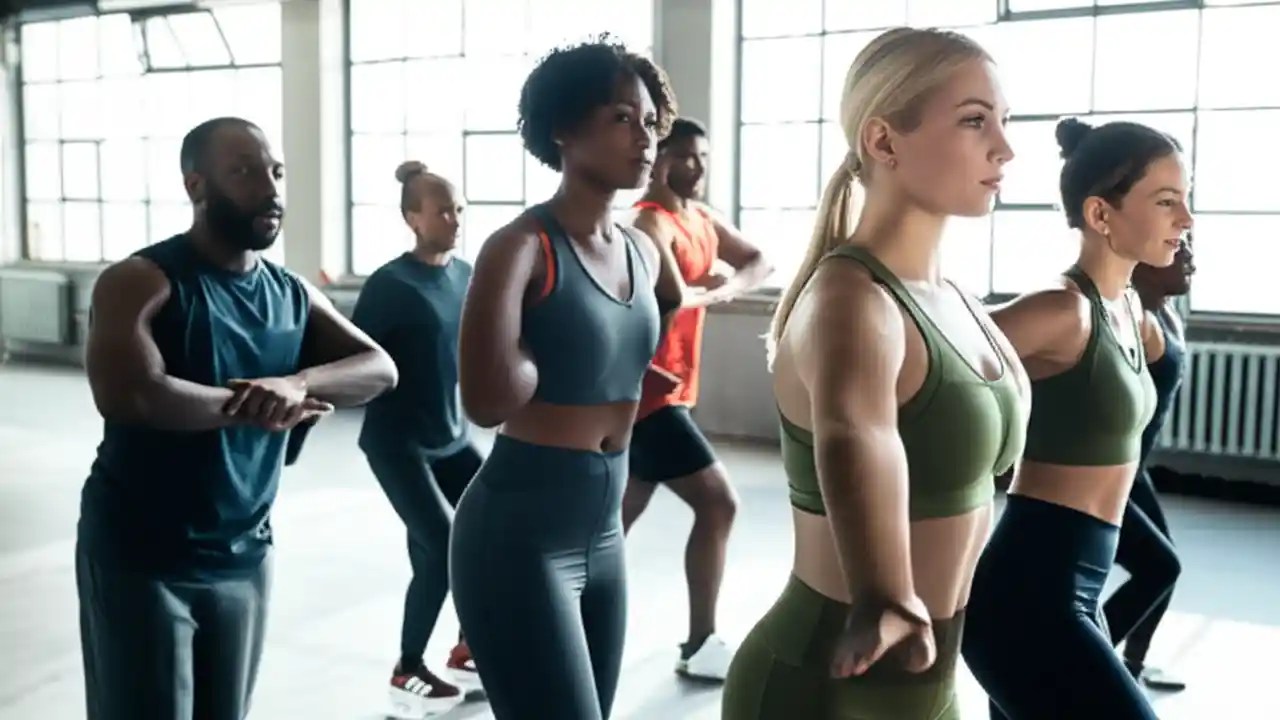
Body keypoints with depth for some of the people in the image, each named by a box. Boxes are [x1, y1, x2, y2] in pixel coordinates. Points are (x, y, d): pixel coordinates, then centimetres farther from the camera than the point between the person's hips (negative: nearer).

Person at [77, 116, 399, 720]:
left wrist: (298, 383, -24)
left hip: (244, 558, 6)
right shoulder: (140, 281, -13)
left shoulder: (293, 296, 6)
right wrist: (251, 407, -18)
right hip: (139, 559, -6)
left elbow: (379, 369, -4)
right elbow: (127, 396, -30)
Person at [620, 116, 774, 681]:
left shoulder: (703, 218, 13)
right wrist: (709, 292, -13)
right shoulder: (652, 222, -16)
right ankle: (700, 645, 0)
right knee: (718, 503, -9)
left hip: (665, 390, 10)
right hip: (647, 392, -10)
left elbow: (759, 263, 11)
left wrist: (727, 287, -10)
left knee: (621, 515, 16)